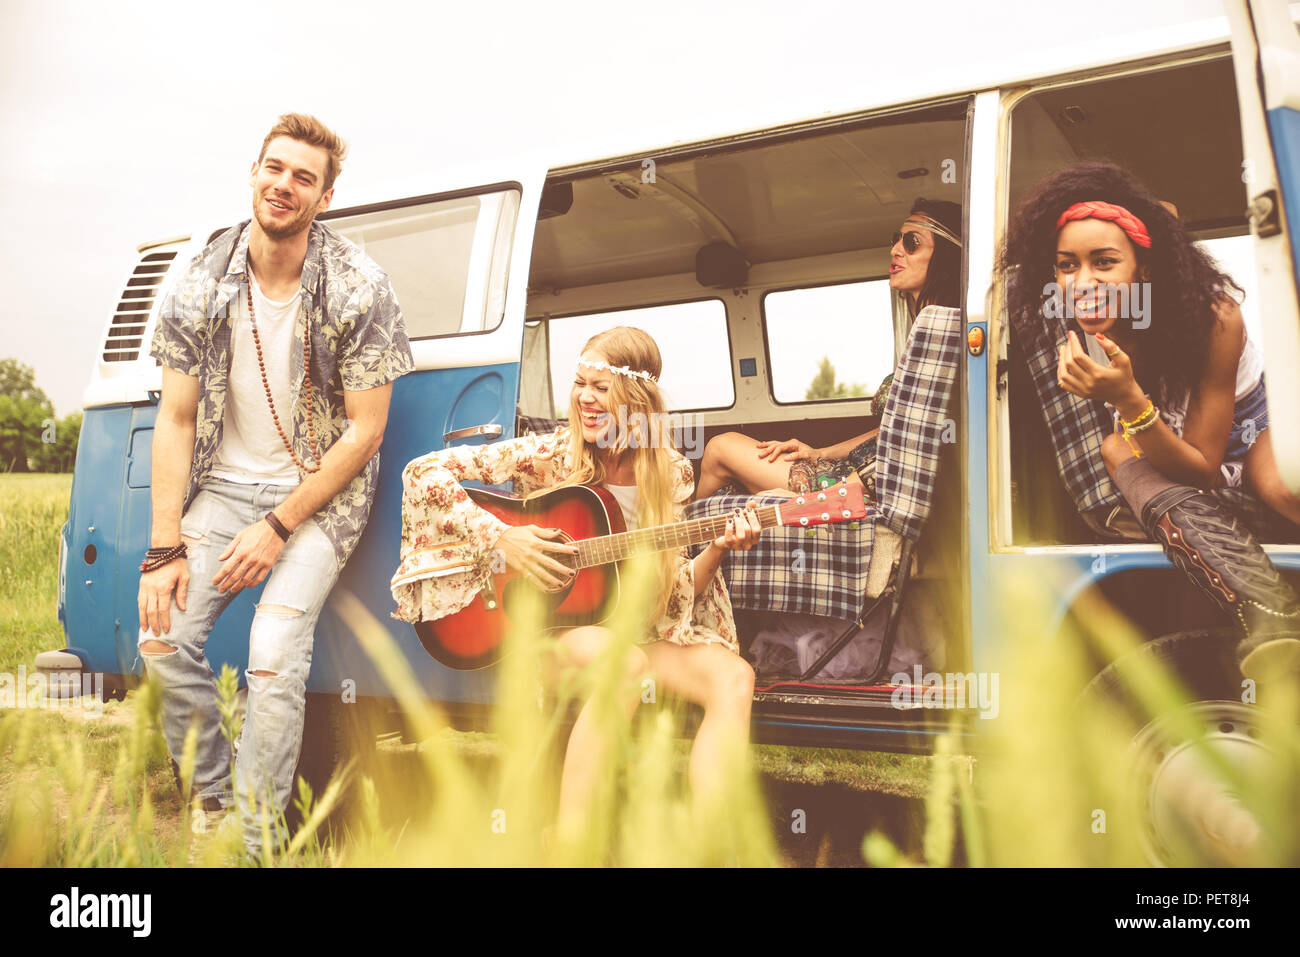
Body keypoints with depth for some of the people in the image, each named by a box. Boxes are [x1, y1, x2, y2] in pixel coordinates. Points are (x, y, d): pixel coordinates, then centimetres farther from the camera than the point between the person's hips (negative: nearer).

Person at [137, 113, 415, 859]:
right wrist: (165, 548, -8)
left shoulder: (359, 292, -13)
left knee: (275, 655, -21)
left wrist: (278, 528, -14)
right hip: (227, 484, 4)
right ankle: (214, 804, 13)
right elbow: (176, 421, 0)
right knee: (164, 638, -9)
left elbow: (365, 431, -12)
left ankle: (253, 840, -4)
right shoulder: (202, 289, -2)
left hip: (321, 491, -4)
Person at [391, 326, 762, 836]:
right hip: (541, 623, -3)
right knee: (623, 663, -35)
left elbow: (673, 595, 3)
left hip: (634, 629, 4)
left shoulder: (671, 474, 0)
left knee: (734, 677, -20)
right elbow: (424, 472, -11)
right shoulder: (548, 454, -7)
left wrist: (715, 552, -16)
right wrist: (501, 537, -19)